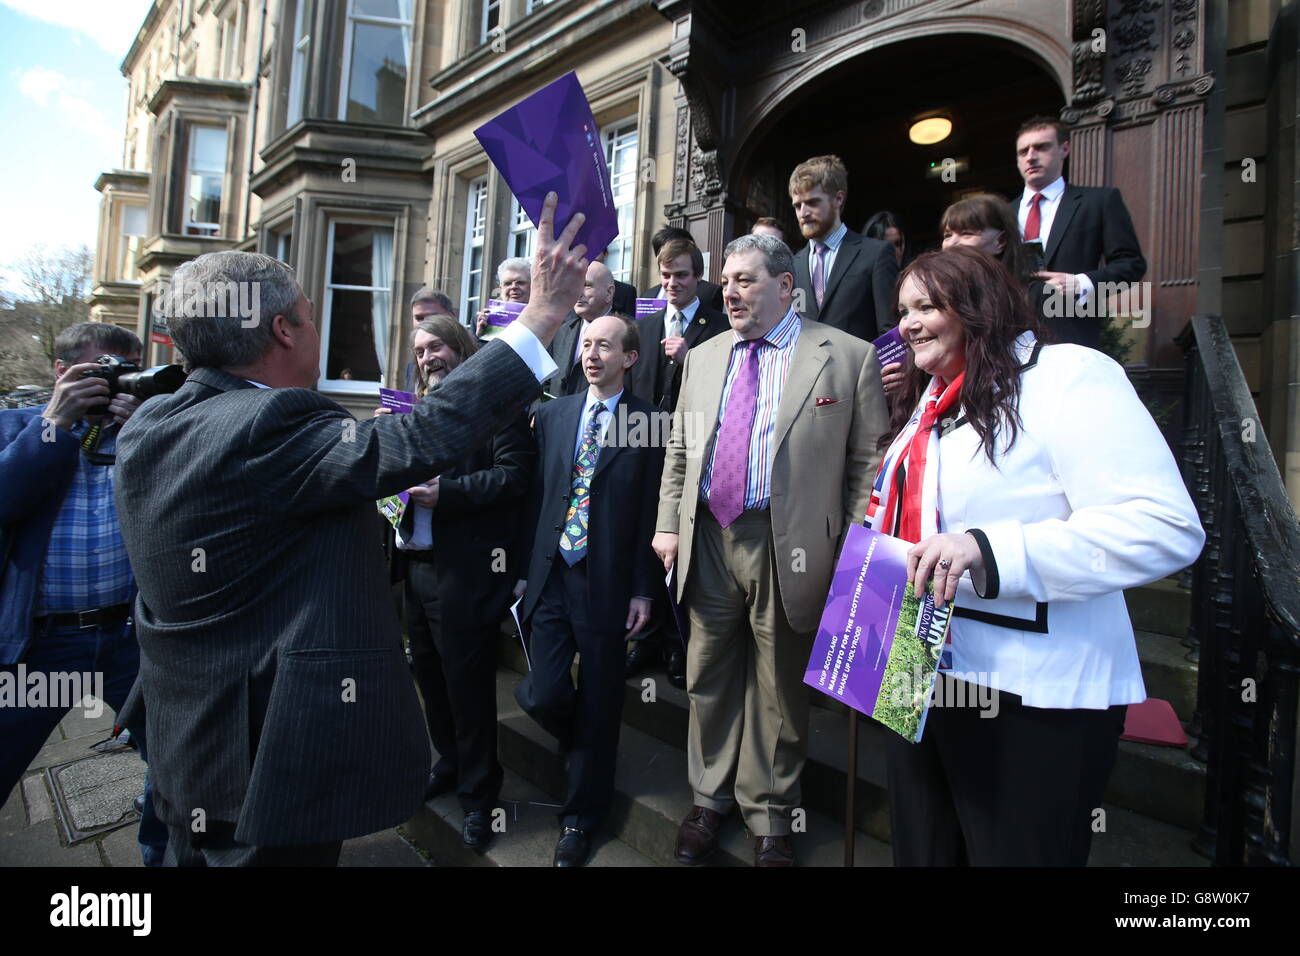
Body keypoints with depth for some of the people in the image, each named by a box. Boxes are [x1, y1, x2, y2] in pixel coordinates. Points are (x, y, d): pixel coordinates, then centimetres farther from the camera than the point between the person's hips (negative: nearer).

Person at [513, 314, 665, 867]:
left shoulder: (649, 424, -3)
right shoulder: (552, 415, 9)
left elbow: (652, 512, -4)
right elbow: (536, 496, 10)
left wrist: (642, 591, -6)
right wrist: (524, 568, 8)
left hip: (608, 583, -3)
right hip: (551, 577, 3)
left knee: (598, 706, 9)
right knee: (543, 696, -1)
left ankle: (581, 816, 31)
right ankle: (586, 747, 36)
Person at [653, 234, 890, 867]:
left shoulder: (848, 357, -3)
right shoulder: (703, 357, 12)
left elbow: (868, 463, -5)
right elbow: (679, 450, 15)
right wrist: (668, 524, 8)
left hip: (790, 547, -4)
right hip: (708, 537, 4)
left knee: (778, 687, 11)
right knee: (708, 679, 15)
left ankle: (769, 815, 33)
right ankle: (710, 799, 36)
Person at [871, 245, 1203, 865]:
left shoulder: (1066, 376, -12)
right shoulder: (929, 402, 14)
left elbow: (1166, 527, -22)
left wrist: (986, 550, -30)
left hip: (1029, 699, -8)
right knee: (921, 850, 21)